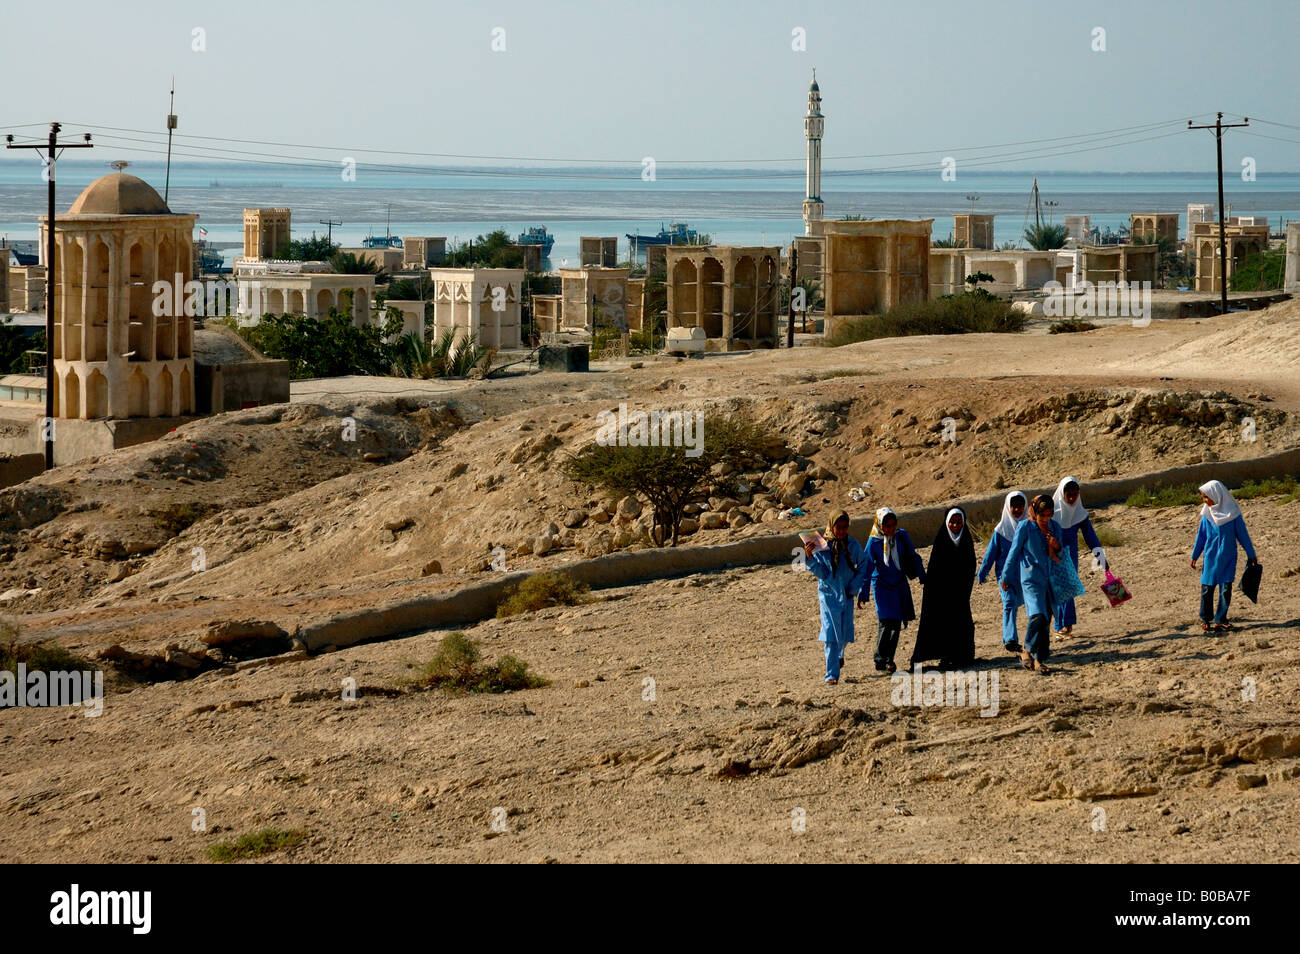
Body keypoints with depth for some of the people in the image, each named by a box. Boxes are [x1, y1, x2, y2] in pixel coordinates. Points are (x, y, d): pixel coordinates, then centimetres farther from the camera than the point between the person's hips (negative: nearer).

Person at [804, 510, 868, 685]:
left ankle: (838, 656, 43)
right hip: (829, 593, -3)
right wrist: (810, 558, -23)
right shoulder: (822, 546, -6)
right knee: (831, 634, -9)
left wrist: (853, 587, -1)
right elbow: (821, 572, -8)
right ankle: (832, 675, -9)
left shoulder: (854, 546, 1)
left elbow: (862, 568, 10)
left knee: (845, 634, 8)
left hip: (847, 595, 3)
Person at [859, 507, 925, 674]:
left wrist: (923, 577, 15)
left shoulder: (902, 536, -3)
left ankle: (889, 659, 13)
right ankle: (880, 660, -8)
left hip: (900, 584, 4)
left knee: (896, 623, 5)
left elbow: (914, 557, 11)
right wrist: (863, 594, -7)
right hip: (882, 585, -4)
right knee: (886, 622, -14)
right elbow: (866, 568, -6)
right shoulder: (873, 542, -11)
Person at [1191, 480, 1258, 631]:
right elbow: (1201, 536, 8)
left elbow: (1243, 535, 0)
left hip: (1228, 558, -2)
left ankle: (1220, 619, 6)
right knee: (1207, 588, 4)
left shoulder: (1232, 513, -8)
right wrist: (1194, 555, 10)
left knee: (1226, 589, -3)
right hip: (1211, 557, 2)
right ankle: (1205, 618, 19)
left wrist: (1251, 555, 5)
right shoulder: (1207, 515, -1)